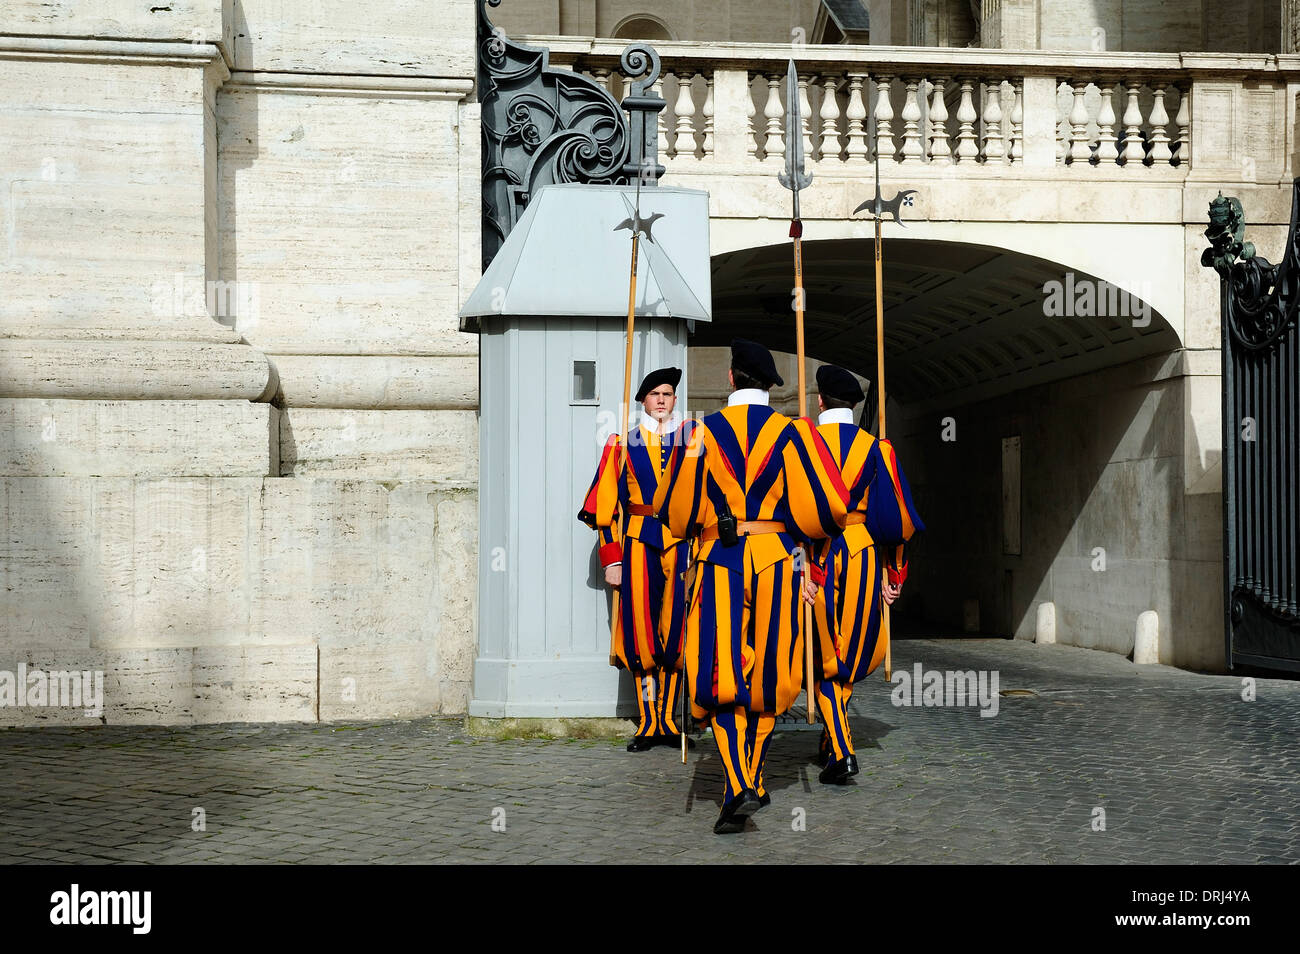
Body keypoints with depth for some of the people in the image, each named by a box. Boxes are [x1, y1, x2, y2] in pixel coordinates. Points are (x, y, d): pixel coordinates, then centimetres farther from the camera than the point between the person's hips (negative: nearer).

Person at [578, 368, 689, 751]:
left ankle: (668, 719, 9)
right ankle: (648, 724, 3)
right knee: (641, 631, -4)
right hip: (638, 543, 0)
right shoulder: (622, 445, 10)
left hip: (682, 543, 1)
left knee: (675, 629, 0)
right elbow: (606, 505, 7)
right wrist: (611, 558, -1)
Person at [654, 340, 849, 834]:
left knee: (721, 677, -2)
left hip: (718, 562, -1)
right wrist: (800, 526, 18)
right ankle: (752, 781, 23)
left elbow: (674, 512, 5)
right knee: (767, 677, 14)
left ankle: (737, 788, -19)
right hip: (776, 560, 1)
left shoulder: (702, 431, 0)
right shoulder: (792, 432, 0)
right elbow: (828, 507, -3)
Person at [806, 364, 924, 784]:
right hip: (862, 553, 2)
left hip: (815, 555, -2)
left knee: (822, 655, 3)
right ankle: (833, 741, 28)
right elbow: (895, 514, 3)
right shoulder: (876, 448, 4)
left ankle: (841, 752, -11)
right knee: (850, 651, 17)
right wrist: (891, 575, 9)